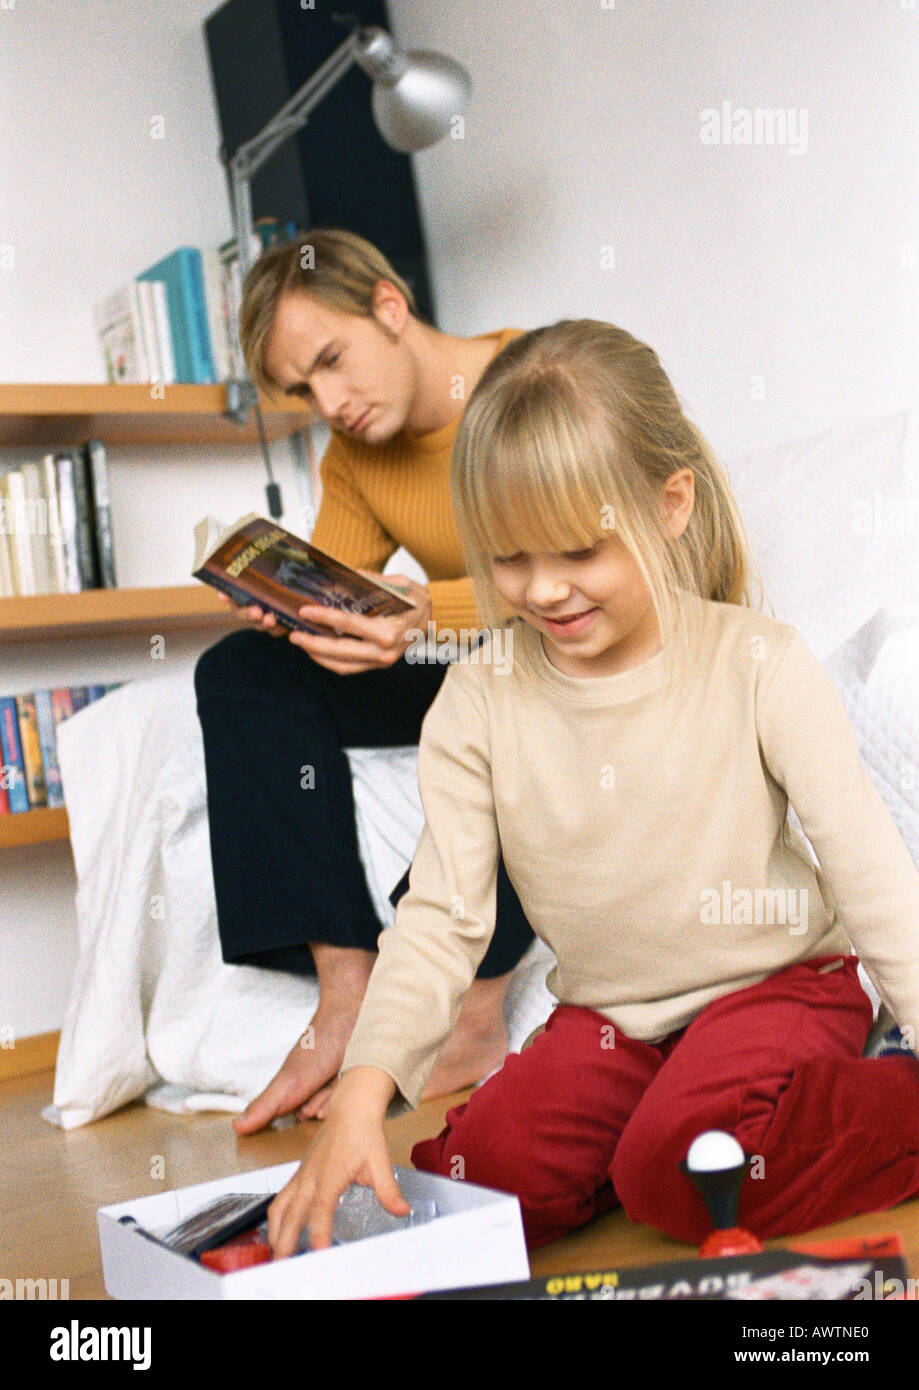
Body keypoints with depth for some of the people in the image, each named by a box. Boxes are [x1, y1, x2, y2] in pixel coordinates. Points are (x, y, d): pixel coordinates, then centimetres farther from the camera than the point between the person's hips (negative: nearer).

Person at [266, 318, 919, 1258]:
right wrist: (361, 1097, -24)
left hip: (774, 982, -3)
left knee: (679, 1170, -27)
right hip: (606, 1015, 4)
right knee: (480, 1178, -14)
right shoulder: (477, 707, -9)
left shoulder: (757, 668, -15)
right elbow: (439, 915, -10)